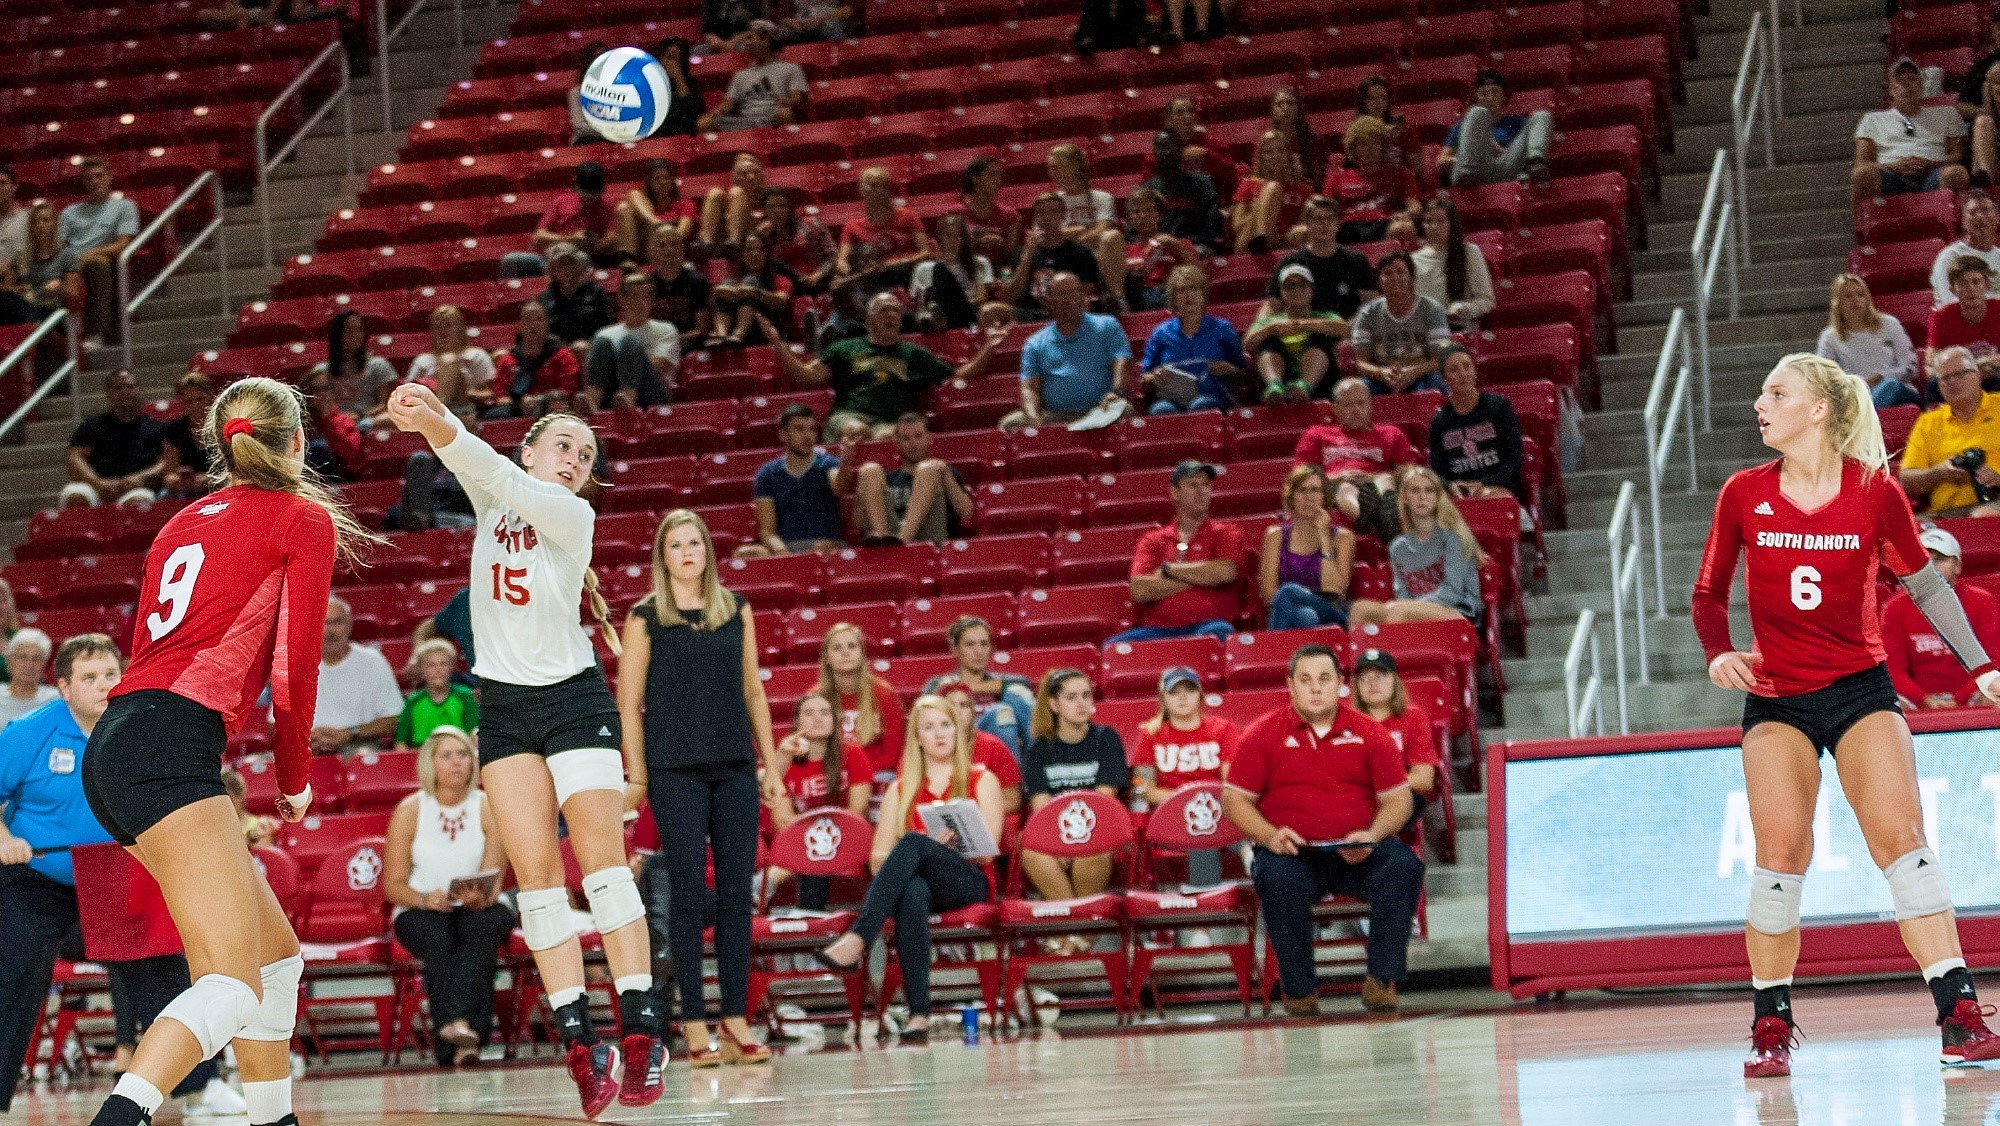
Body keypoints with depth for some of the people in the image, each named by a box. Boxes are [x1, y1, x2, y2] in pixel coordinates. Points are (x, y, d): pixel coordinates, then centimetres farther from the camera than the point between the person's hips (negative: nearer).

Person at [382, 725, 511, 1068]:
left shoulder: (487, 808, 0)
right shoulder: (410, 810, -1)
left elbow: (493, 880, -7)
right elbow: (393, 885, -2)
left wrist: (480, 896, -31)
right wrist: (425, 898, -23)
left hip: (477, 909, 1)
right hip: (419, 911, -1)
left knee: (487, 925, -35)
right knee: (438, 939, -35)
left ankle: (457, 1021, -54)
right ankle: (457, 1044, -49)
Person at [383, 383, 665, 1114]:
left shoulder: (574, 517, -6)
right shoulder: (491, 501, 5)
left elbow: (503, 479, -23)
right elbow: (466, 461, -15)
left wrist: (437, 424, -38)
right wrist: (429, 422, -38)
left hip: (574, 697, -3)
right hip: (503, 706, 3)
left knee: (602, 859, -13)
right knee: (535, 871, -5)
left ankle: (641, 1033, -16)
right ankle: (579, 1042, -8)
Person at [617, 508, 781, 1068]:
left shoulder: (737, 611, 10)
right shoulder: (644, 618, 0)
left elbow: (753, 690, 14)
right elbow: (629, 701, 0)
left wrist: (771, 762, 10)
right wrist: (637, 775, -6)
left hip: (734, 767, 3)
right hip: (675, 770, -3)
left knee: (737, 891, 2)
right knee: (689, 892, -4)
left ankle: (737, 1020, 6)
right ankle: (695, 1024, -1)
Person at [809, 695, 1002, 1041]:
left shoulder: (981, 780, 15)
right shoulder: (900, 790, 20)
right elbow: (877, 858, 12)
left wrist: (943, 843, -16)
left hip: (969, 885, -1)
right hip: (917, 880, 1)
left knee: (913, 843, -33)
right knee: (913, 892, -40)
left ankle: (856, 940, -47)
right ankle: (919, 1013, -50)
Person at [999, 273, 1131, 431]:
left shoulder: (1107, 327, 14)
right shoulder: (1035, 344, 18)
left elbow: (1122, 363, 2)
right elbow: (1029, 388, 9)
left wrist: (1116, 392, -21)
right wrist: (1033, 417, -14)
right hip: (1053, 417, 2)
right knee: (1010, 423, -26)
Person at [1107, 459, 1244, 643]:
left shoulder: (1225, 534, 17)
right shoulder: (1152, 540, 20)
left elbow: (1225, 573, -6)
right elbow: (1140, 590, 2)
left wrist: (1168, 570, 3)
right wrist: (1201, 576, 1)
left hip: (1207, 623, -1)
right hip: (1159, 627, 1)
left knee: (1219, 633, -41)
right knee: (1114, 646, -31)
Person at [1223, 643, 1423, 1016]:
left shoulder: (1369, 734, 10)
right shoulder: (1262, 735, 6)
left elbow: (1398, 799, 9)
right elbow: (1234, 800, 5)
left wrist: (1372, 836, -12)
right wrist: (1269, 835, -14)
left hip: (1359, 854, 2)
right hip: (1292, 854, -1)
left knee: (1404, 867, -29)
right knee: (1278, 880, -36)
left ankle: (1382, 981, -21)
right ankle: (1299, 989, -21)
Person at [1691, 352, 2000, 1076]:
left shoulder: (1875, 490, -5)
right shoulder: (1744, 494, -2)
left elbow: (1925, 585, 6)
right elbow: (1708, 593, 9)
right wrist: (1718, 654, -10)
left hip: (1861, 689, -1)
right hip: (1774, 697, 1)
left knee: (1901, 836, -15)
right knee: (1781, 850, -11)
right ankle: (1771, 1027, 3)